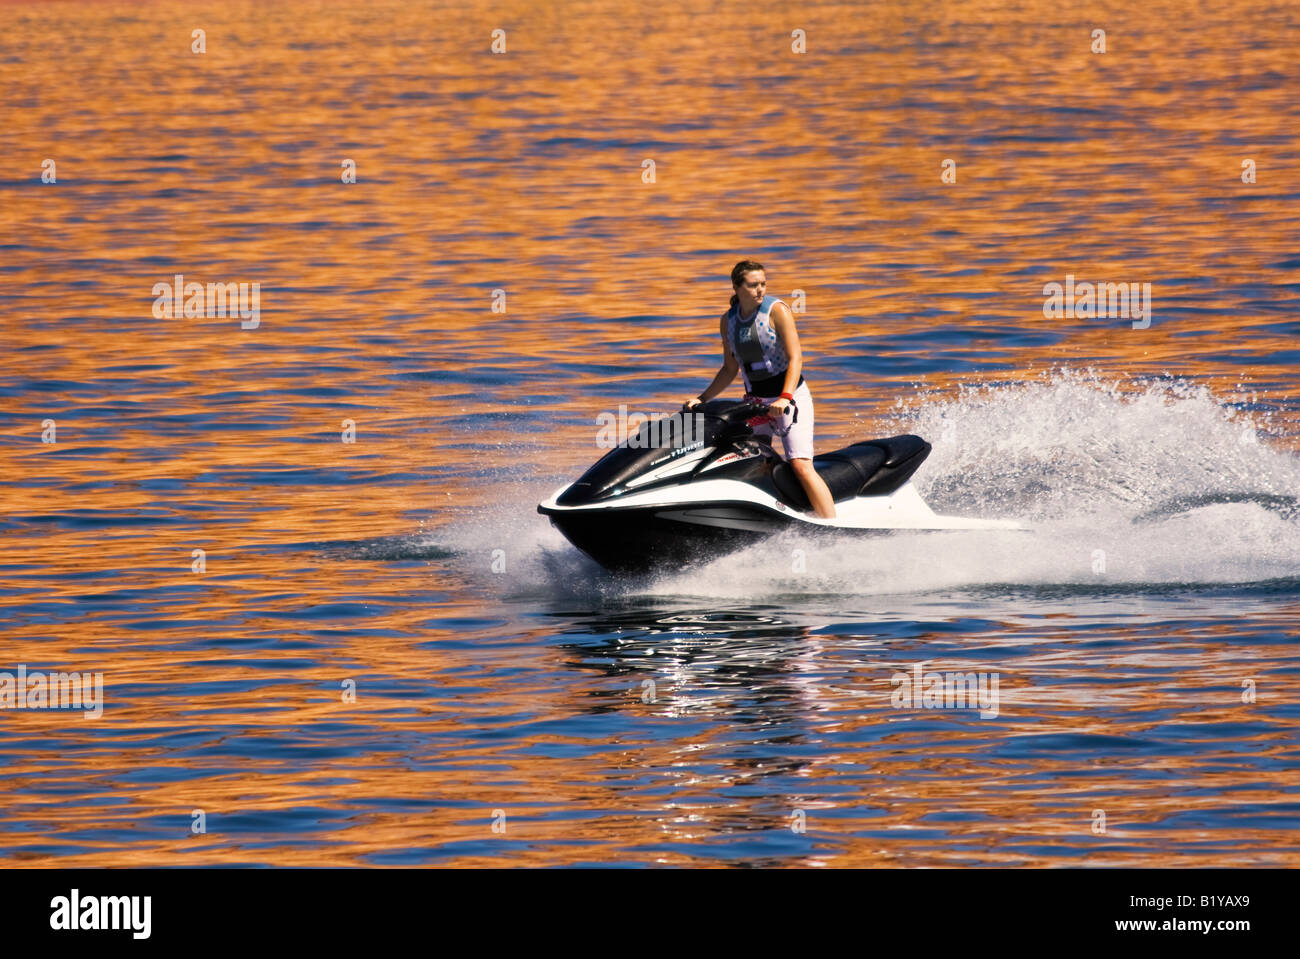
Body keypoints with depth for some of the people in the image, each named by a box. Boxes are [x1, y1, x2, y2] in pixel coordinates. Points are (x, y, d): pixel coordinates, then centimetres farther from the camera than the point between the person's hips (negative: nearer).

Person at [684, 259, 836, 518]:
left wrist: (785, 398, -30)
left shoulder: (777, 310, -11)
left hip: (791, 394, -6)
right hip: (755, 400, 6)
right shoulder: (728, 321, 6)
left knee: (801, 466, -19)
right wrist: (703, 398, 7)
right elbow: (730, 369, 17)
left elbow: (795, 358, -17)